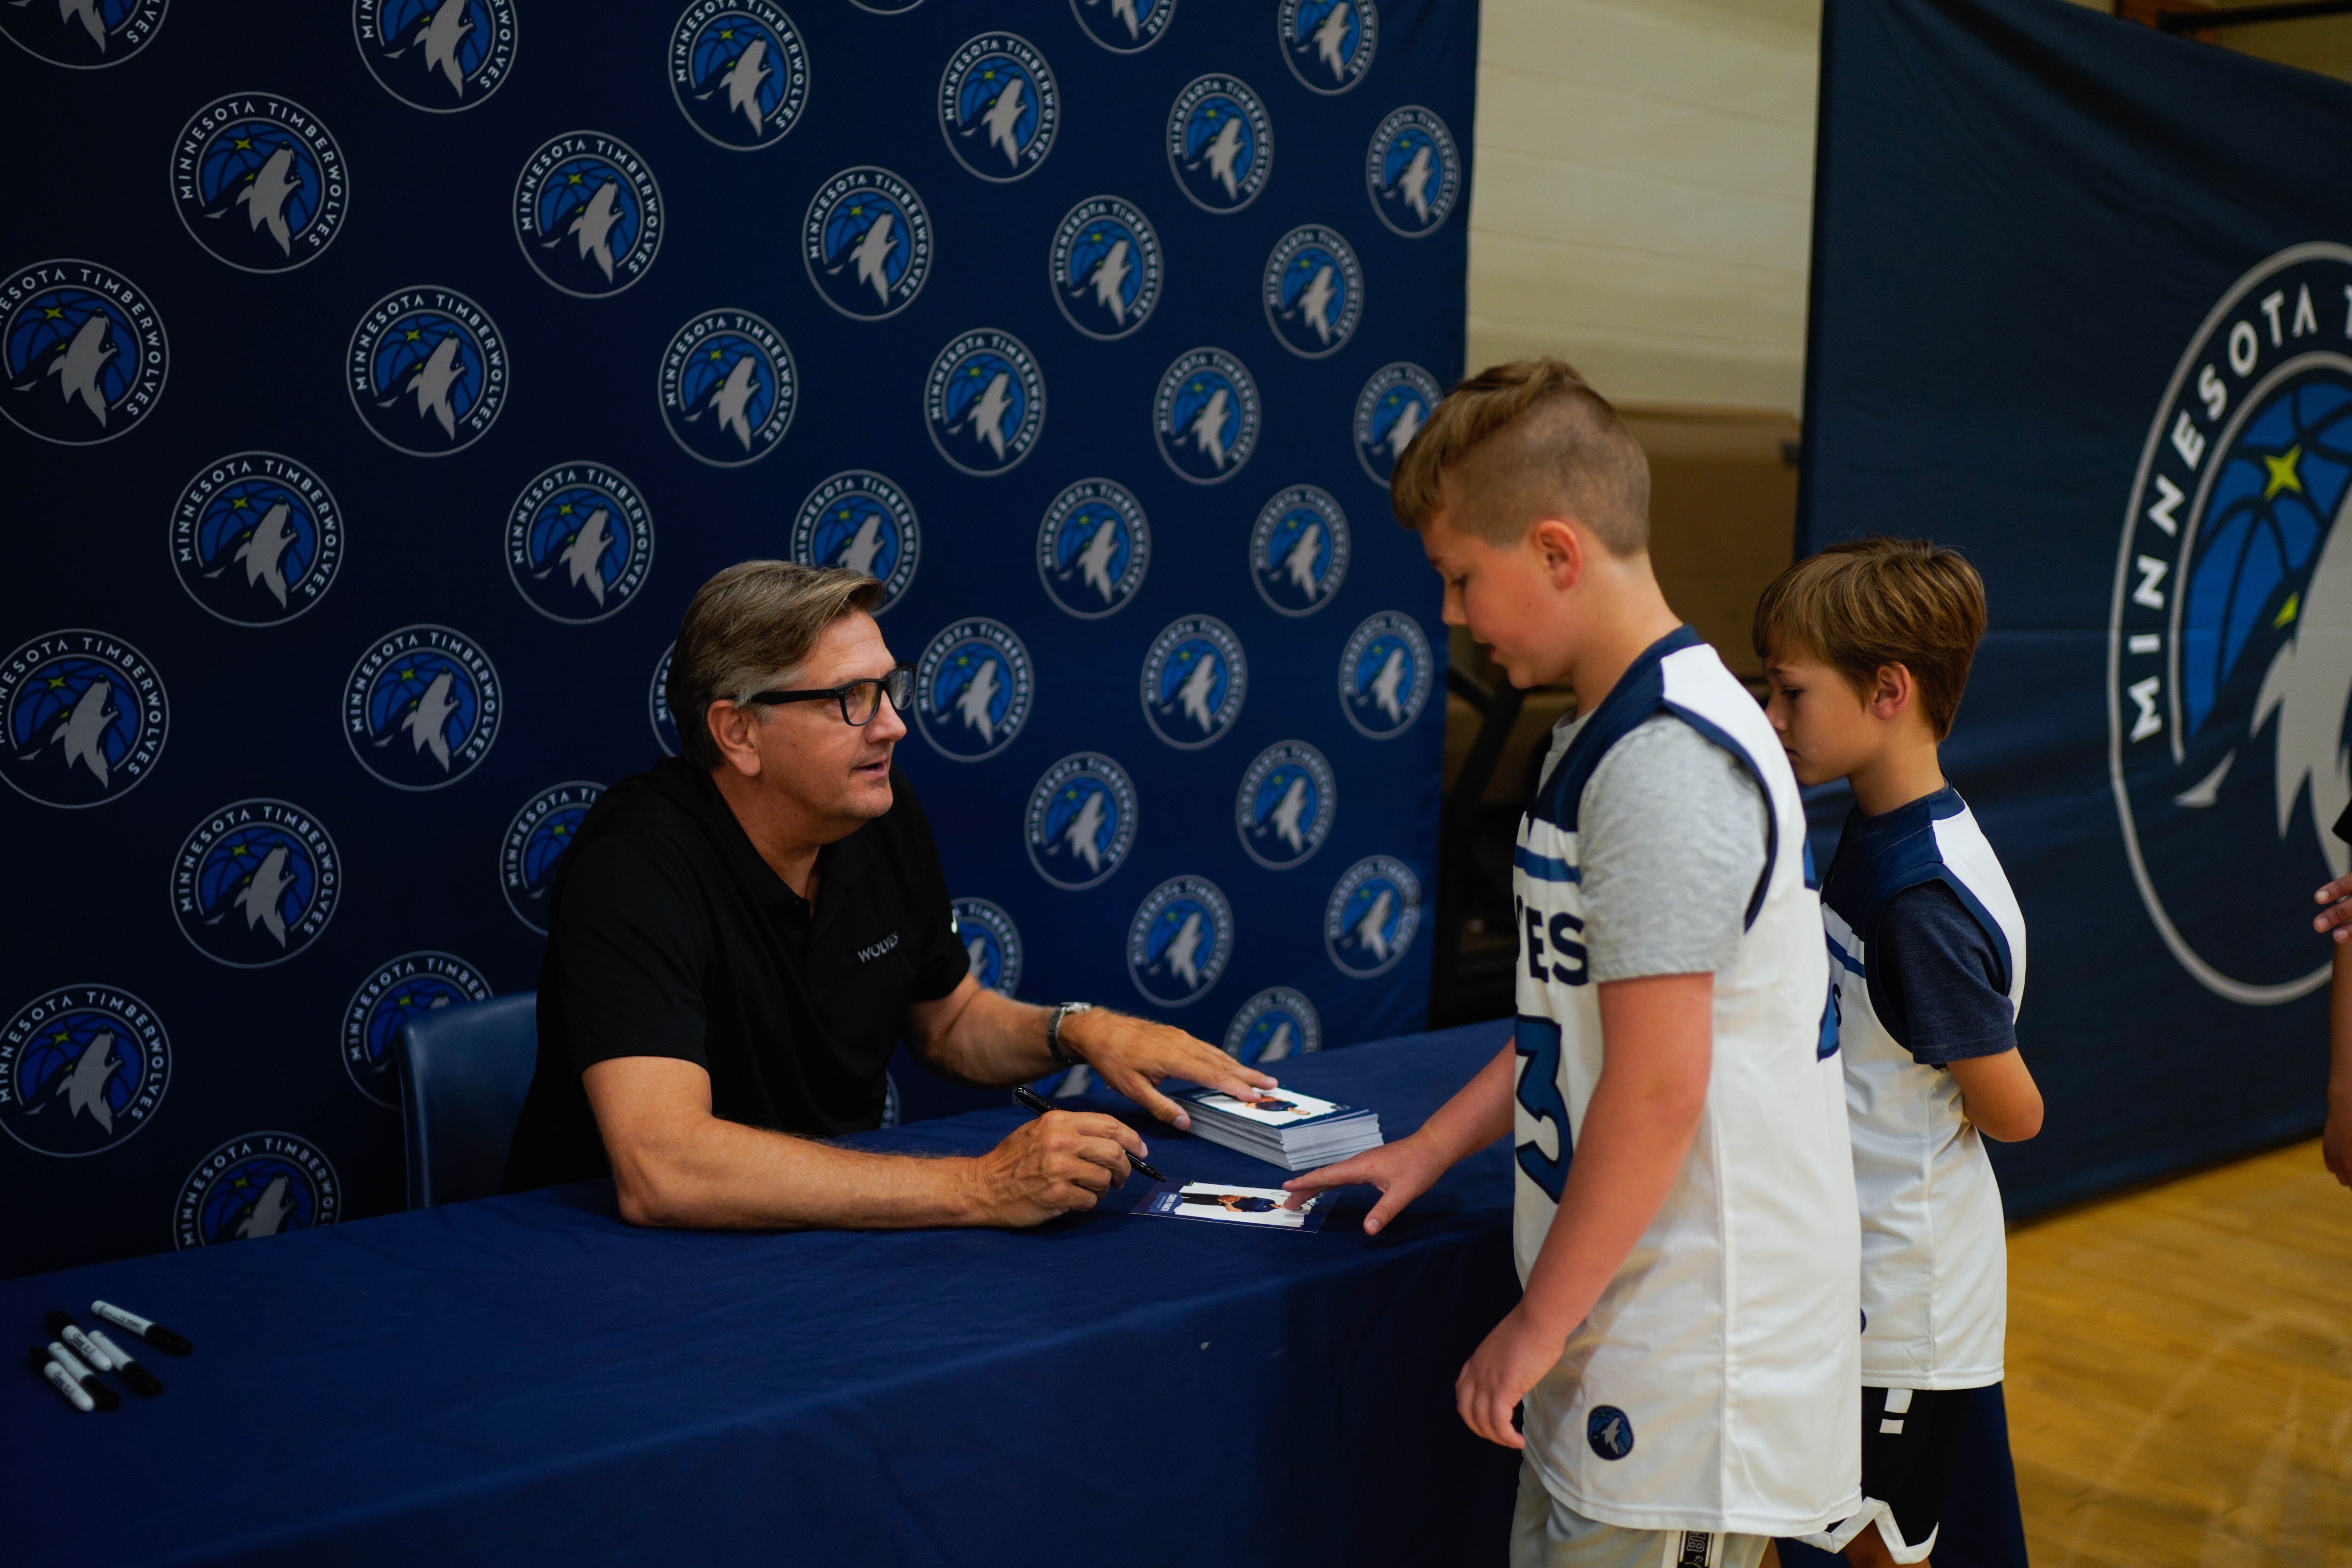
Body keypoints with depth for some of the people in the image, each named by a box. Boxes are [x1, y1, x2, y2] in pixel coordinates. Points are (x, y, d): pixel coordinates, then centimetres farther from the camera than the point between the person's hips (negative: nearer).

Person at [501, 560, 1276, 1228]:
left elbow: (948, 1021, 16)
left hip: (830, 1227, 6)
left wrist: (1079, 1030, -6)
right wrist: (978, 1189, -37)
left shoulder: (886, 815, -2)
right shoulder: (636, 863, -25)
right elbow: (660, 1169, -38)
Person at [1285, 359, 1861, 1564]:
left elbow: (1658, 1088, -23)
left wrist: (1538, 1323, -15)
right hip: (1632, 1321, 10)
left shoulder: (1666, 762, -21)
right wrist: (1430, 1150, 17)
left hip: (1691, 1349, -10)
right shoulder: (1605, 738, 12)